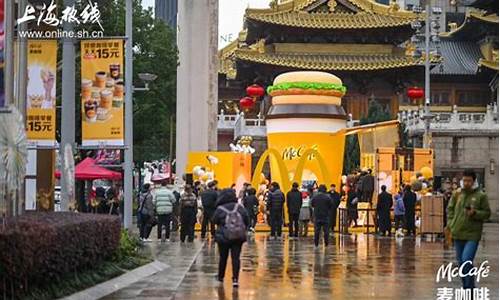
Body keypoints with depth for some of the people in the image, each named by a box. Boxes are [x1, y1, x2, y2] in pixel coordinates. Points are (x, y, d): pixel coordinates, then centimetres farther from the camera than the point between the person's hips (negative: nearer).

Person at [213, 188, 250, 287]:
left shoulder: (220, 209, -11)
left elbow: (215, 221, -3)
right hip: (239, 237, 1)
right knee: (236, 258, 1)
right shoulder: (240, 207, -4)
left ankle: (221, 276, 30)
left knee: (223, 257, 15)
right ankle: (235, 279, -9)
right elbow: (247, 221, -1)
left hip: (223, 237, -1)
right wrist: (243, 229, 14)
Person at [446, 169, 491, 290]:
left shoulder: (481, 196, -4)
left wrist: (475, 213, -17)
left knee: (467, 260, -18)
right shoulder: (457, 193, 5)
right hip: (458, 233, 5)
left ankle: (470, 288, -4)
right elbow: (450, 208, 15)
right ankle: (466, 287, 27)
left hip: (472, 235, -5)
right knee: (461, 261, 12)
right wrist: (450, 223, 4)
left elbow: (487, 213, 0)